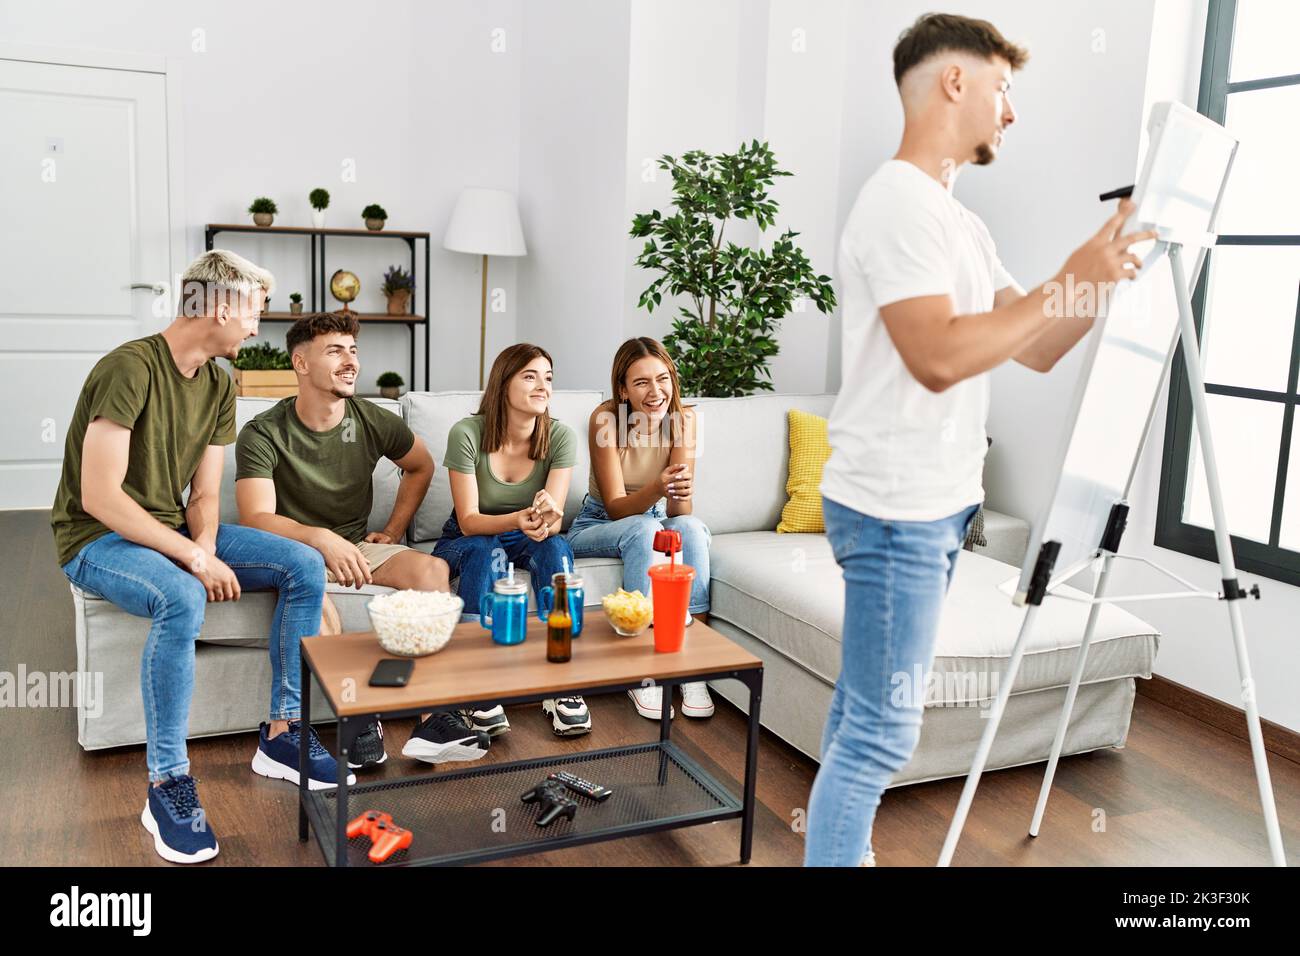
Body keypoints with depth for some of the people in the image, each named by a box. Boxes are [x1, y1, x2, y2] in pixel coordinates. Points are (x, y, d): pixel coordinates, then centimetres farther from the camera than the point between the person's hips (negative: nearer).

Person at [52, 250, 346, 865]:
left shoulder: (218, 385, 5)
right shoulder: (130, 368, -21)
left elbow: (204, 495, 5)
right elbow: (99, 496, -26)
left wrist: (205, 549, -16)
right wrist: (195, 558, -27)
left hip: (175, 532, 8)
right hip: (97, 540, -8)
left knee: (304, 566, -8)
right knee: (182, 600, -38)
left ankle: (281, 735, -1)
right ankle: (167, 786, -24)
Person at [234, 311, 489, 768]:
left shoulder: (372, 421, 2)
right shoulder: (263, 434, -11)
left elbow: (421, 466, 21)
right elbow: (256, 518, -22)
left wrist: (393, 531, 10)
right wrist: (322, 539, -38)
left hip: (355, 547, 4)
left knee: (432, 567, -24)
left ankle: (434, 721, -28)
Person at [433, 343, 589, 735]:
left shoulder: (560, 437, -14)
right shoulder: (467, 432, -21)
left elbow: (554, 519, -20)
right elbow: (469, 521, -23)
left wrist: (547, 521, -46)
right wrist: (518, 519, -43)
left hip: (526, 540, 2)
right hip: (468, 539, -2)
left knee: (555, 546, -31)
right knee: (487, 552, -36)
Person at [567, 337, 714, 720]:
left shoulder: (683, 418, -13)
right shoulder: (606, 419, -22)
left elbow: (680, 511, -16)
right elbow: (615, 507, -22)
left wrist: (681, 492, -39)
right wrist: (657, 489, -41)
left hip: (652, 520, 3)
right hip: (598, 526, -3)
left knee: (692, 527, -30)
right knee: (642, 529, -35)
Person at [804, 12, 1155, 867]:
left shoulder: (960, 221, 17)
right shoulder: (899, 202, -12)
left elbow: (1037, 349, 17)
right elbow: (939, 357, -24)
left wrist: (1107, 271, 5)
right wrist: (1068, 282, -17)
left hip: (940, 506, 9)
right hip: (894, 508, -9)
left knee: (866, 714, 15)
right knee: (881, 729, -5)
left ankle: (844, 850, 26)